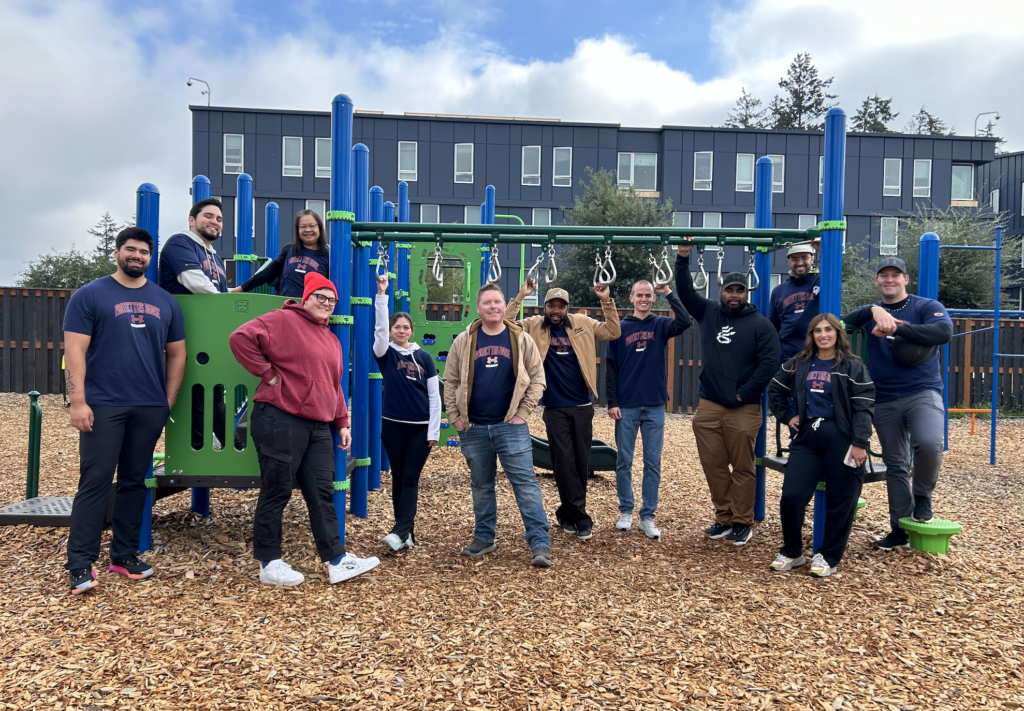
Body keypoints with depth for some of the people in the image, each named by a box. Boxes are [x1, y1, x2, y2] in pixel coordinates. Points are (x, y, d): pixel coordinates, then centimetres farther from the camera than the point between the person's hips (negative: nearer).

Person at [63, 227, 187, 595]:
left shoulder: (165, 301, 12)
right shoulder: (90, 295, 2)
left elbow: (176, 353, 14)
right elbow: (75, 350, -5)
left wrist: (169, 400, 7)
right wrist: (78, 401, -12)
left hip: (150, 408, 4)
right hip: (103, 406, -3)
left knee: (134, 481, 10)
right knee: (95, 482, -4)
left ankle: (125, 554, 20)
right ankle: (80, 564, 4)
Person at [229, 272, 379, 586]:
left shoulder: (332, 340, 20)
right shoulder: (282, 321, -5)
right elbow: (241, 338, -17)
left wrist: (342, 422, 17)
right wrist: (267, 374, -15)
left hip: (319, 428, 8)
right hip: (280, 421, -8)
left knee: (323, 494, 7)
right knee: (276, 492, 2)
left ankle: (337, 561, 12)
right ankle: (268, 563, 15)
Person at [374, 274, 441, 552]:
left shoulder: (424, 357, 4)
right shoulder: (386, 354, 3)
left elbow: (434, 395, 3)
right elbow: (379, 326, -16)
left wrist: (433, 430, -3)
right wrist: (382, 293, -24)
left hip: (421, 427, 0)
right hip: (393, 425, 1)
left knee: (410, 479, -4)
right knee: (398, 478, 5)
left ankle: (400, 531, -8)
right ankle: (406, 533, 13)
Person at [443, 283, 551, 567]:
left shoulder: (521, 339, 1)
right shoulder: (464, 341, 4)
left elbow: (537, 377, 1)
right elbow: (450, 381, 8)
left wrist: (523, 412, -6)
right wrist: (454, 416, 2)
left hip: (511, 426, -2)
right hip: (474, 428, 2)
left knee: (525, 482, -4)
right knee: (481, 485, 13)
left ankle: (540, 543, 1)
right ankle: (484, 538, 28)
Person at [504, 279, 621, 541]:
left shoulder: (582, 323, 5)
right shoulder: (534, 326, 1)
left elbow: (613, 332, 4)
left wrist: (607, 301, -6)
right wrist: (519, 298, -16)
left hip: (582, 406, 2)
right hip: (555, 408, -2)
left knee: (581, 461, 8)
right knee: (564, 462, -3)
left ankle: (568, 513, 23)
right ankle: (580, 516, 6)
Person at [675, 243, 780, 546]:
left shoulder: (760, 324, -1)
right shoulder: (709, 313, 10)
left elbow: (769, 362, -8)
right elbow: (685, 291, 9)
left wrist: (744, 394, -11)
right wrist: (683, 259, -2)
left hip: (744, 410, -4)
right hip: (708, 407, 4)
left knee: (743, 469, 4)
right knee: (714, 467, 8)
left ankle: (742, 523, 16)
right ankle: (723, 518, 21)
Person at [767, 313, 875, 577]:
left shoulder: (853, 366, 0)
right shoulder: (798, 364, 12)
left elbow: (863, 406, -6)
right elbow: (775, 390, 24)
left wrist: (859, 443, -14)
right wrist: (786, 416, 12)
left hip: (840, 438, -3)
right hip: (807, 437, 3)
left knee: (840, 502, 3)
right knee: (791, 495, -5)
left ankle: (828, 557, 19)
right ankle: (791, 552, 14)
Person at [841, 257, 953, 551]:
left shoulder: (926, 306, 3)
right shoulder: (871, 312, 11)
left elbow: (945, 331, -17)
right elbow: (845, 322, -10)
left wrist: (896, 328, -21)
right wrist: (874, 310, -26)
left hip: (923, 393, -3)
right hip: (884, 401, 3)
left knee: (929, 444, -28)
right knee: (895, 466, 9)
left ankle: (922, 496, 0)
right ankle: (899, 528, 19)